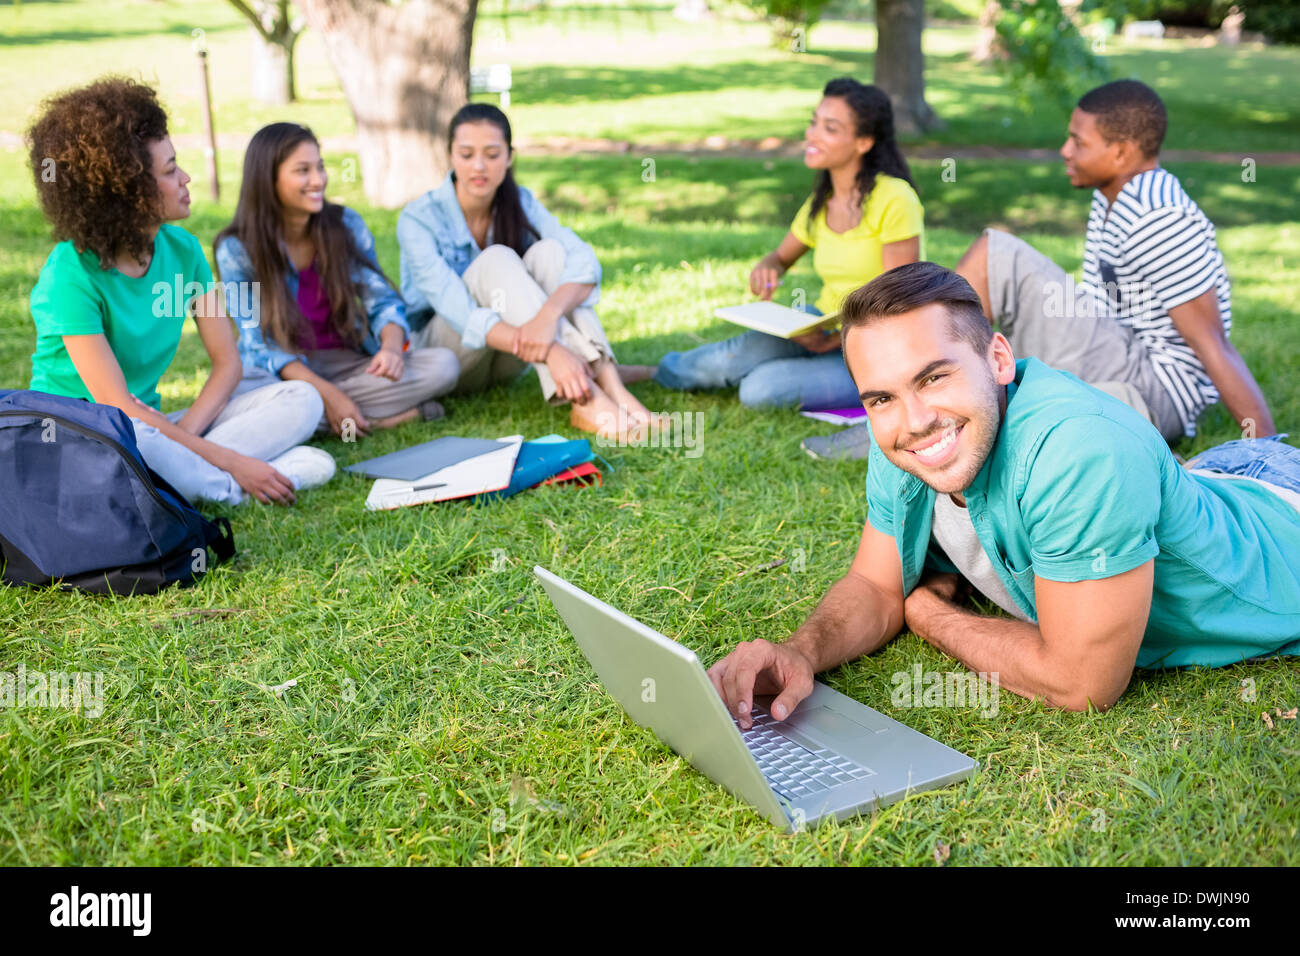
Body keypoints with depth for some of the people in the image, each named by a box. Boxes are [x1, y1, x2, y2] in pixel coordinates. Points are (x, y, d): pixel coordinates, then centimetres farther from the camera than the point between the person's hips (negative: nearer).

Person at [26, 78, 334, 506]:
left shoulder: (181, 248, 0)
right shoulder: (72, 274, -19)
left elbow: (227, 362, 1)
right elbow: (115, 405, -22)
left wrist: (184, 436, -17)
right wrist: (227, 460, -25)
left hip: (151, 422, 7)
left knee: (301, 399, -9)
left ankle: (183, 470, -25)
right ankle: (229, 486, -19)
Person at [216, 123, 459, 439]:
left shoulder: (346, 225, 0)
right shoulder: (237, 249, -9)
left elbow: (383, 300, 0)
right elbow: (258, 345, -13)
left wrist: (391, 345, -25)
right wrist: (327, 393, -26)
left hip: (348, 363, 3)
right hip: (285, 374, -2)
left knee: (443, 365, -21)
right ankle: (394, 415, -29)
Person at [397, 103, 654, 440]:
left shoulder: (521, 204, -6)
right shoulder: (418, 220, -18)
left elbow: (585, 261, -22)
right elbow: (459, 312, -31)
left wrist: (549, 314, -45)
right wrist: (548, 352, -46)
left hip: (505, 359, 4)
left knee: (549, 251, -22)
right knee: (496, 259, -30)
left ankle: (608, 383, -38)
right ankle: (588, 401, -45)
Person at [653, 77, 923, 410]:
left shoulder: (893, 200, -17)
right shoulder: (820, 202, 5)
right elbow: (781, 257, 20)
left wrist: (831, 342, -25)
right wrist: (766, 270, -6)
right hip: (824, 325, 6)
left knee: (761, 390, -27)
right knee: (730, 358, -22)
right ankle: (655, 372, 7)